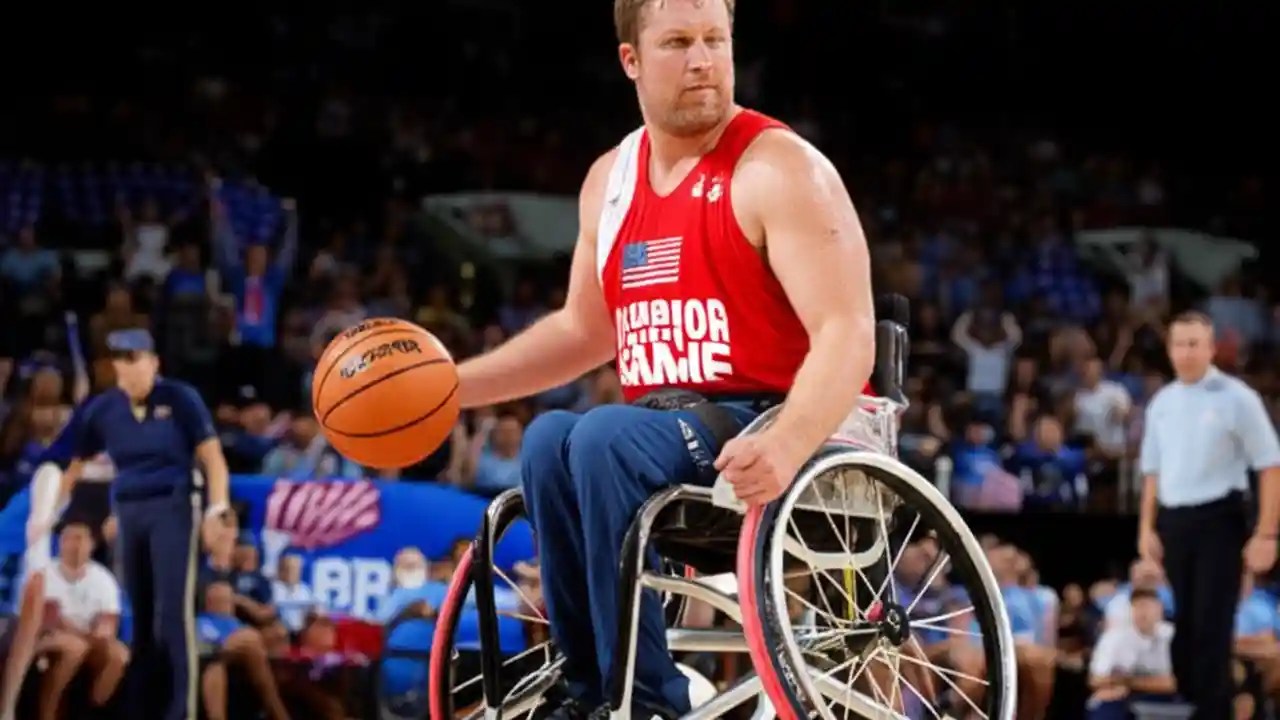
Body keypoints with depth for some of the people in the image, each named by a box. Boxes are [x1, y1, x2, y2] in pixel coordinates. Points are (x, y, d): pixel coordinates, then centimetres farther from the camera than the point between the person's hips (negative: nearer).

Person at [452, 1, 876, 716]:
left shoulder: (780, 169, -9)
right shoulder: (611, 179, 13)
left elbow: (848, 334, -20)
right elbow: (586, 330, 28)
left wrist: (787, 446, -38)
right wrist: (454, 385, 17)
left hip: (772, 433, -6)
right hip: (666, 431, 6)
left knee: (602, 437, -30)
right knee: (549, 441, -23)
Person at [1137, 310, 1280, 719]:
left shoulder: (1236, 398, -7)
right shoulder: (1161, 403, 9)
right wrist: (1147, 527, 11)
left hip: (1218, 519, -5)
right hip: (1174, 522, 5)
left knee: (1211, 626, -7)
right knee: (1183, 625, 10)